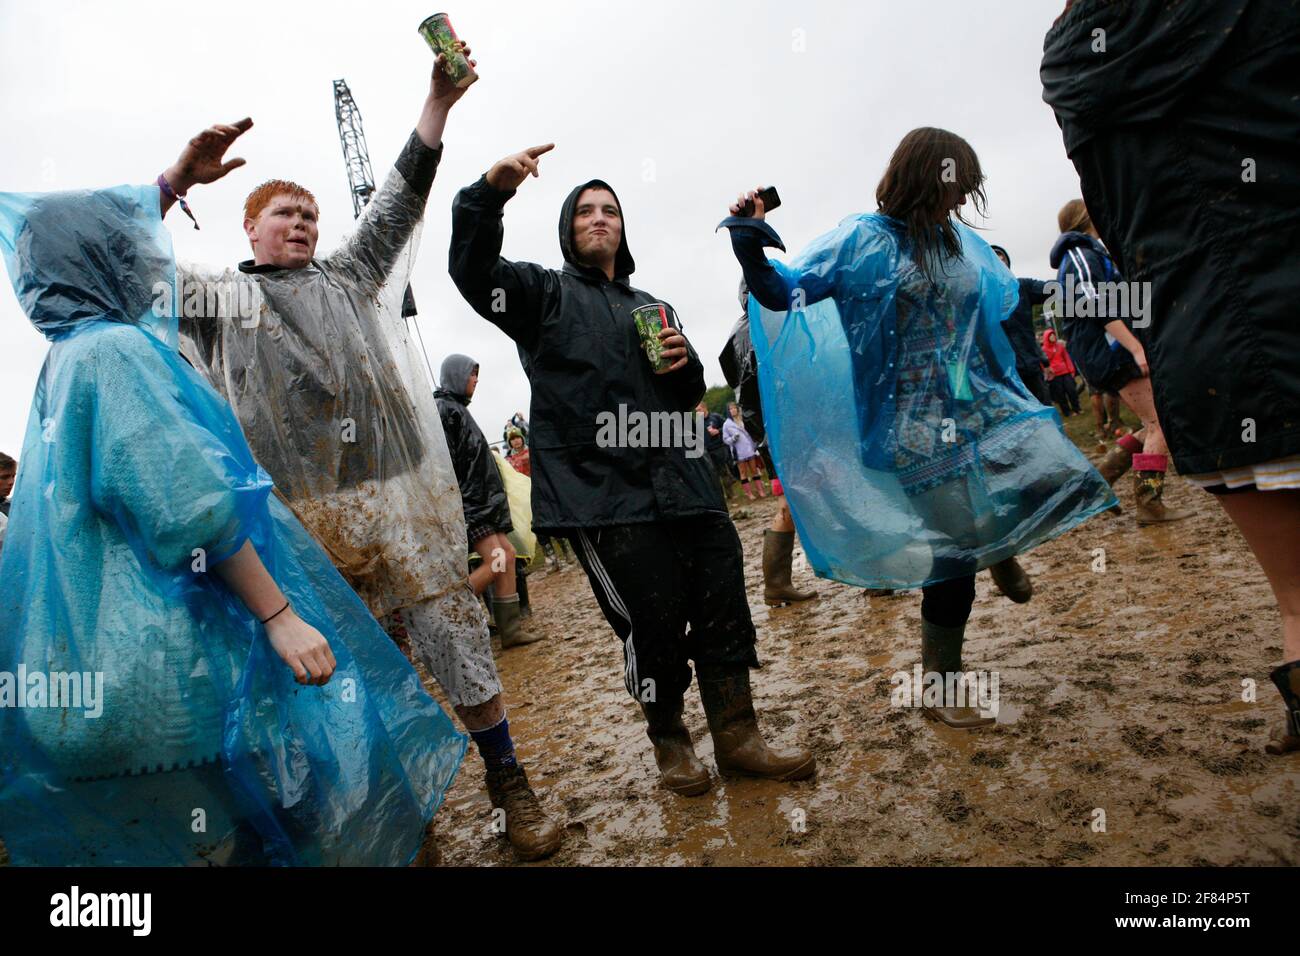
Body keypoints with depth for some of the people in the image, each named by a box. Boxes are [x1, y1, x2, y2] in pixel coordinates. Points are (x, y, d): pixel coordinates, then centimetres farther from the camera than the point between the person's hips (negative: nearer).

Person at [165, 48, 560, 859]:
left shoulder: (350, 276, 21)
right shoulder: (222, 297, 15)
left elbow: (399, 201, 16)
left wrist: (439, 101, 8)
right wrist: (180, 179, -4)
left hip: (403, 488, 2)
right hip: (309, 511, -1)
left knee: (453, 630, 2)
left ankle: (507, 778, 13)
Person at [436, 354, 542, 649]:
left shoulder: (456, 408, 20)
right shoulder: (444, 409, -10)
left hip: (479, 497, 10)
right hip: (465, 500, -10)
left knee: (507, 553, 6)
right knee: (496, 561, -15)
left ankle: (510, 629, 7)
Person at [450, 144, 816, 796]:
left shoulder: (649, 307, 29)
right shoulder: (546, 293, 13)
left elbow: (690, 395, 29)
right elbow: (473, 270, -7)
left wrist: (684, 364, 5)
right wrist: (490, 192, -23)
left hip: (682, 479, 6)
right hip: (603, 491, -5)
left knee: (724, 609, 3)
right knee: (654, 622, -5)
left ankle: (737, 738, 19)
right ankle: (668, 740, 20)